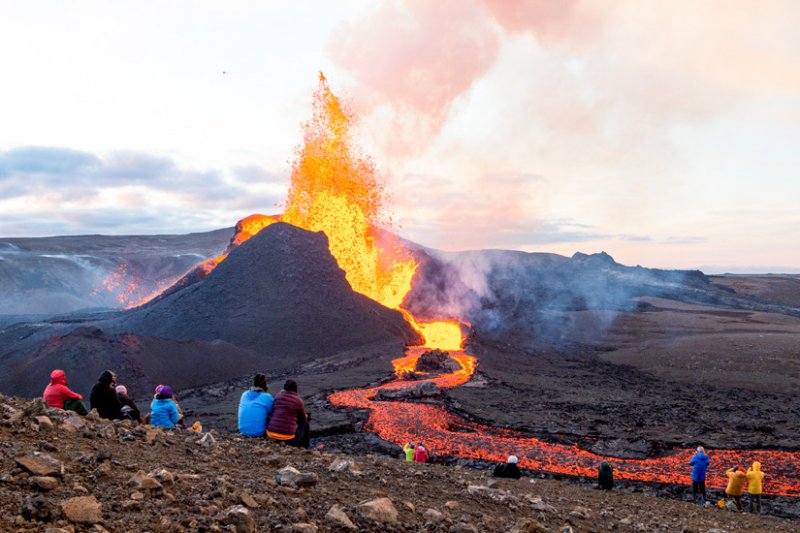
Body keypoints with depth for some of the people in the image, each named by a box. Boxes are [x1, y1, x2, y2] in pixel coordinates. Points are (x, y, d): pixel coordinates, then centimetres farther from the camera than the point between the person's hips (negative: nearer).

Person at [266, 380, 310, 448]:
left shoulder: (278, 395, 6)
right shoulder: (298, 400, -5)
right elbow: (303, 417, 10)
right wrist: (306, 416, 36)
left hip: (271, 432, 5)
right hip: (287, 435, -5)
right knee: (304, 424, 22)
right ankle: (304, 447, 27)